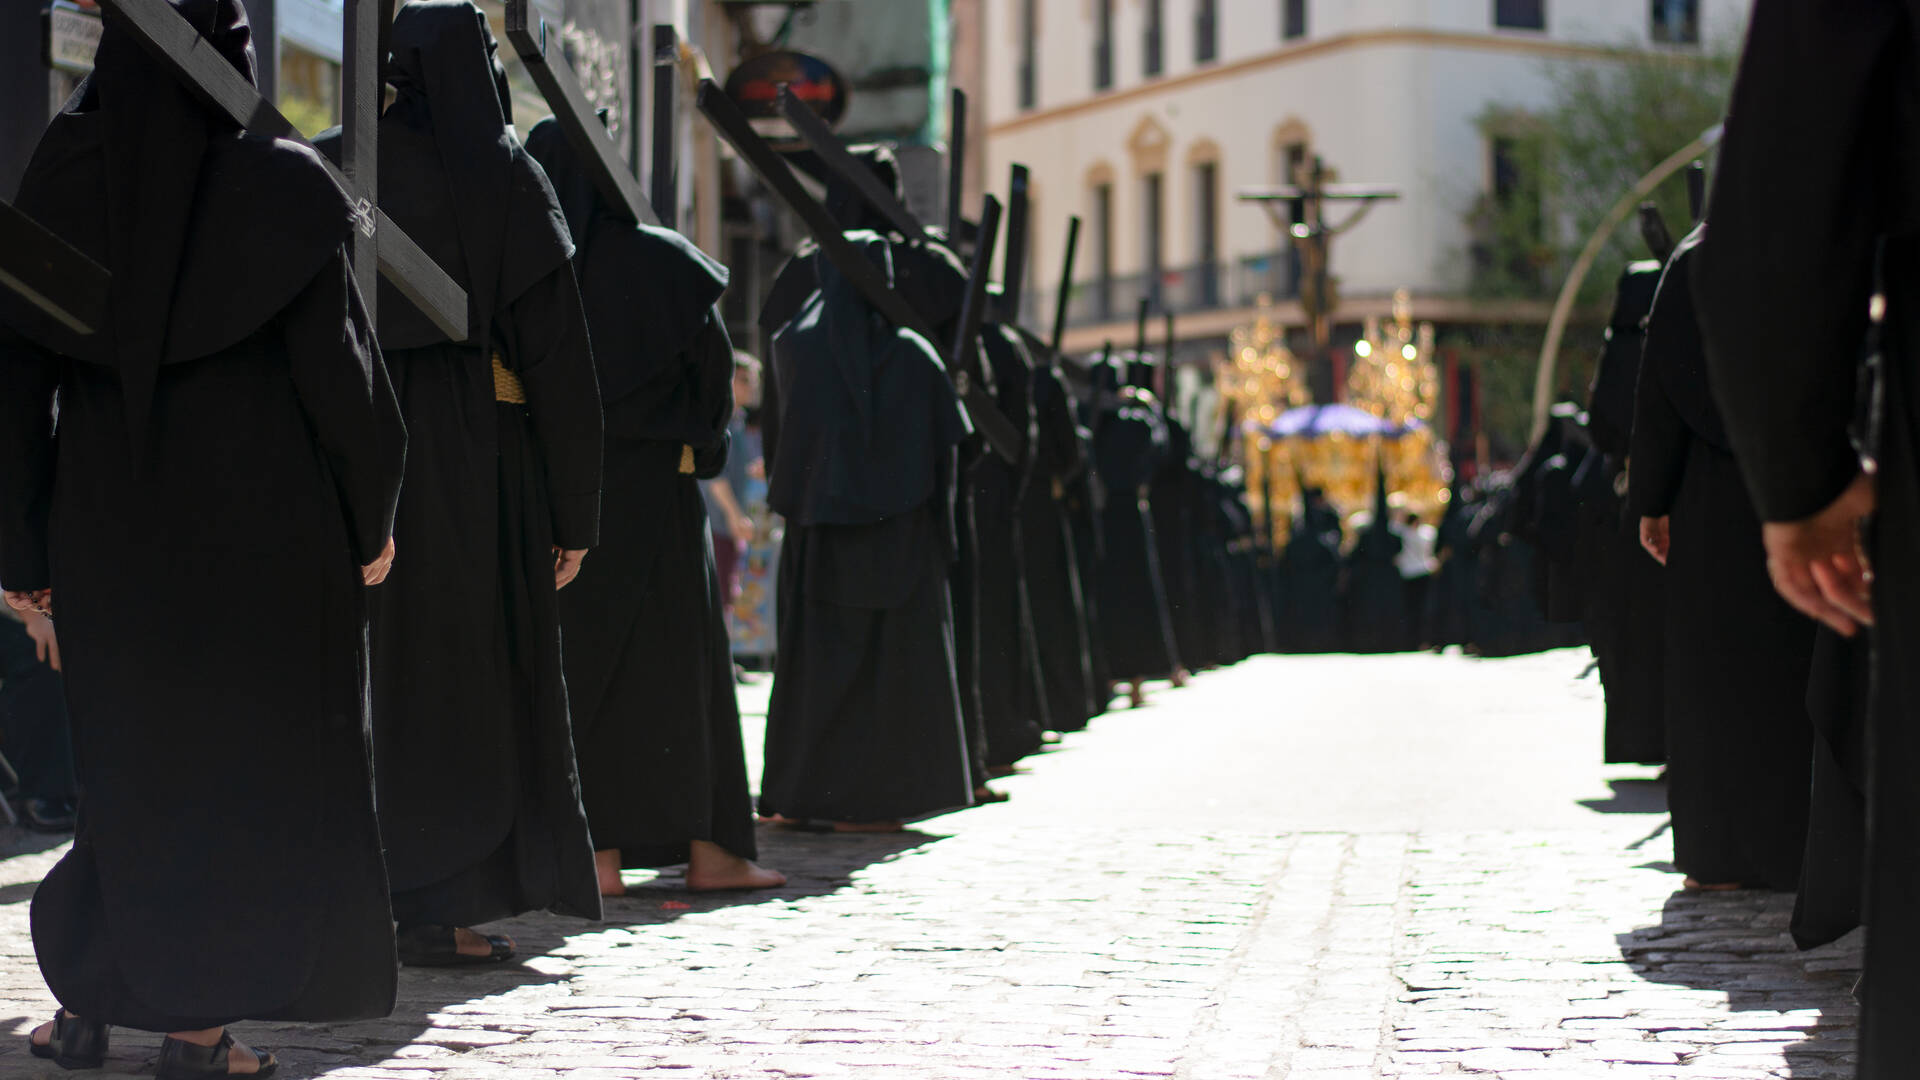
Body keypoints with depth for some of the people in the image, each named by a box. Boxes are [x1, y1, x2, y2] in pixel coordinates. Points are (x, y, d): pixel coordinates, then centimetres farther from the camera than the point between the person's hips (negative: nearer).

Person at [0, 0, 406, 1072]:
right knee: (249, 760, 6)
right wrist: (371, 514, 1)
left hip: (108, 528, 3)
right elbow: (338, 359, -9)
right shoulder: (277, 183, -8)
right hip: (262, 528, -3)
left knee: (133, 755, 16)